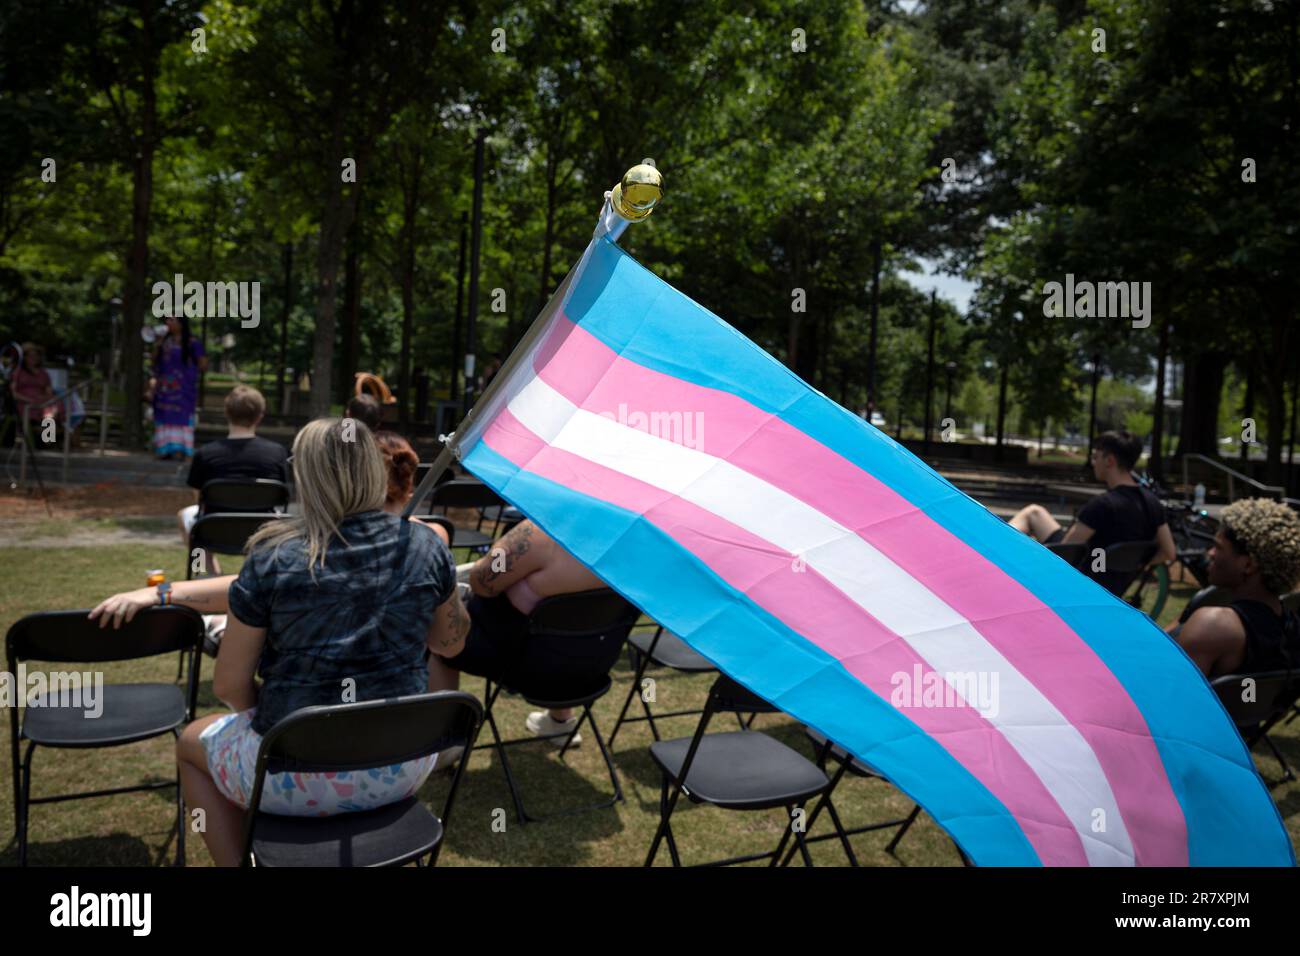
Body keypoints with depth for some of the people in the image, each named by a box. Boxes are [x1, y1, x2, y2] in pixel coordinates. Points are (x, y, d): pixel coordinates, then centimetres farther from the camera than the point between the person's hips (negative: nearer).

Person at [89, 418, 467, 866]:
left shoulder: (275, 558, -13)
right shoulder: (426, 546, -7)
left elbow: (228, 684, -5)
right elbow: (452, 641, 9)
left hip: (301, 776, -3)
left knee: (193, 742, 28)